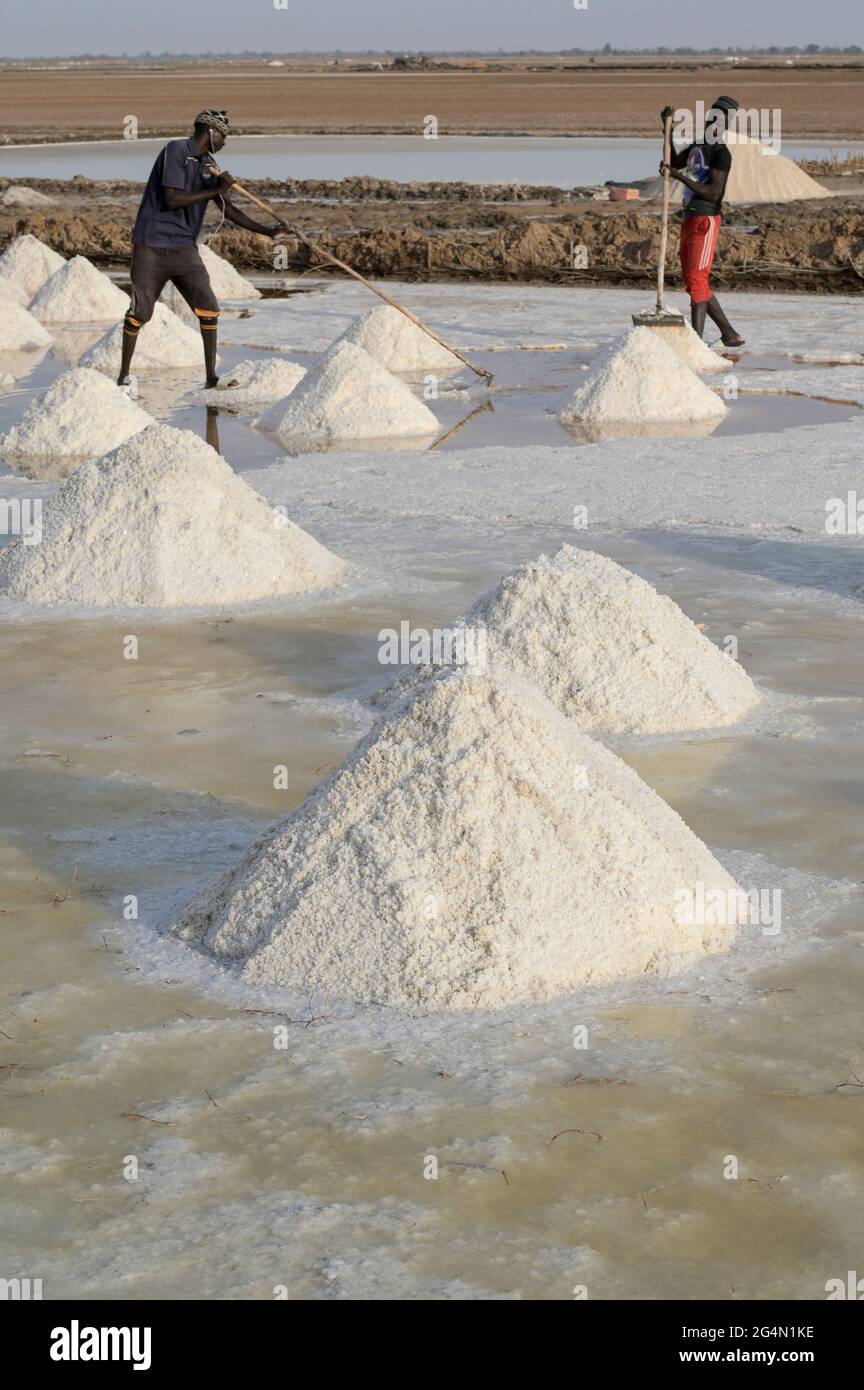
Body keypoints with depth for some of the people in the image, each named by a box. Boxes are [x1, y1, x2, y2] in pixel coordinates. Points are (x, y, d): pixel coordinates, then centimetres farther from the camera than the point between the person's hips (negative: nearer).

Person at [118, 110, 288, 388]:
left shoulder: (208, 164, 10)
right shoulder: (176, 150, -11)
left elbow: (227, 209, 12)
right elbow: (172, 198, -20)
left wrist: (267, 231, 6)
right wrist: (216, 191, -18)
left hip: (184, 248, 6)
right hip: (151, 245, -6)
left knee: (209, 308, -4)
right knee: (139, 313, -1)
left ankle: (211, 375, 2)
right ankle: (123, 375, 12)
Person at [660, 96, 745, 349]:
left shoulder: (722, 152, -10)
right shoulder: (698, 145, 18)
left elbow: (713, 193, -19)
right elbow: (674, 162, 35)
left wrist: (680, 176, -23)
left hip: (705, 222, -10)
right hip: (689, 220, 10)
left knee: (697, 280, -18)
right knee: (694, 283, 11)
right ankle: (730, 335, 18)